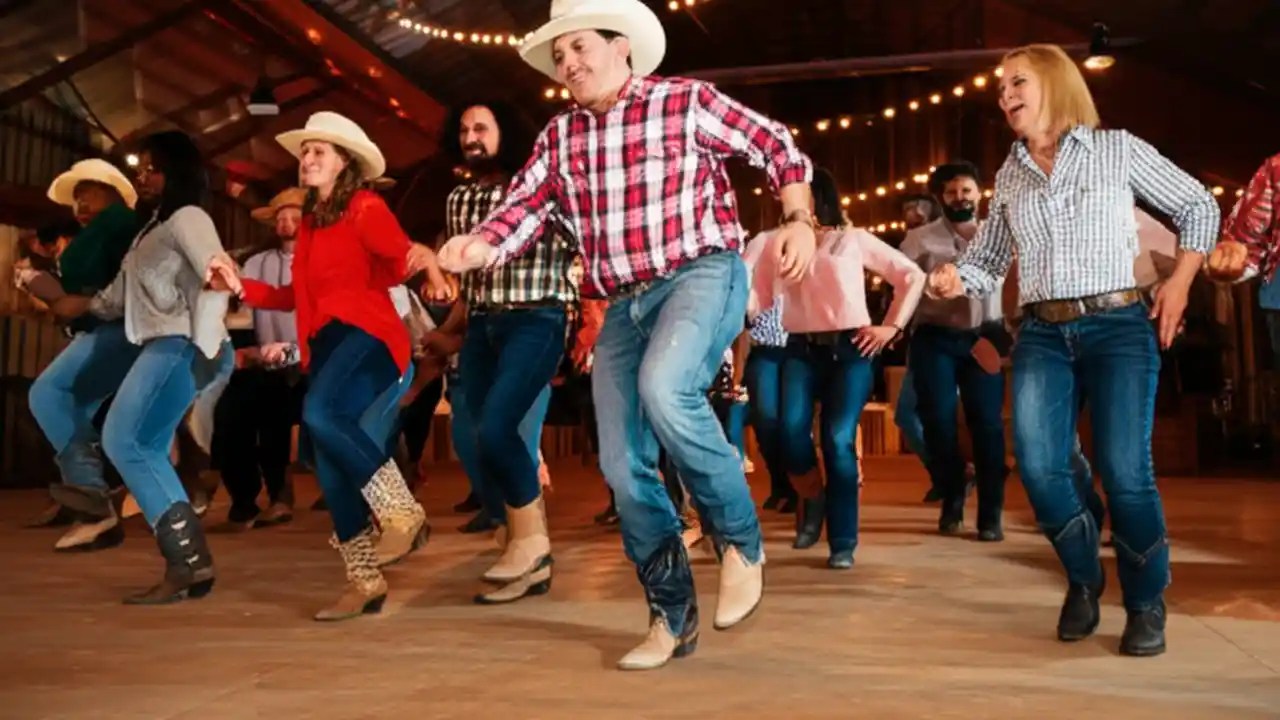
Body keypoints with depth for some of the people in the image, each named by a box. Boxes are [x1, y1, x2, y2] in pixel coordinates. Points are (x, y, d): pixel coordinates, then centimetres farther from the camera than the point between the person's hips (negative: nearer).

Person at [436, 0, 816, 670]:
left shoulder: (687, 101, 1)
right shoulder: (558, 138, 13)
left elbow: (777, 146, 6)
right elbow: (522, 210, 3)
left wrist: (799, 221, -7)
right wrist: (478, 247, -18)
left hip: (701, 275, -5)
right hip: (623, 304, 6)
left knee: (664, 390, -35)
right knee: (624, 465, 1)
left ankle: (742, 540, -9)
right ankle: (672, 617, 18)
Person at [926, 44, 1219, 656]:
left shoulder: (1118, 149, 5)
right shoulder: (1009, 177, 15)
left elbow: (1198, 206, 13)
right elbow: (988, 259, 17)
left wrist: (1179, 282, 3)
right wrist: (956, 279, -5)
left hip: (1120, 327, -3)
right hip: (1042, 336, 3)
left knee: (1123, 470, -11)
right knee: (1037, 467, -10)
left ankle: (1146, 604, 12)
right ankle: (1083, 581, 17)